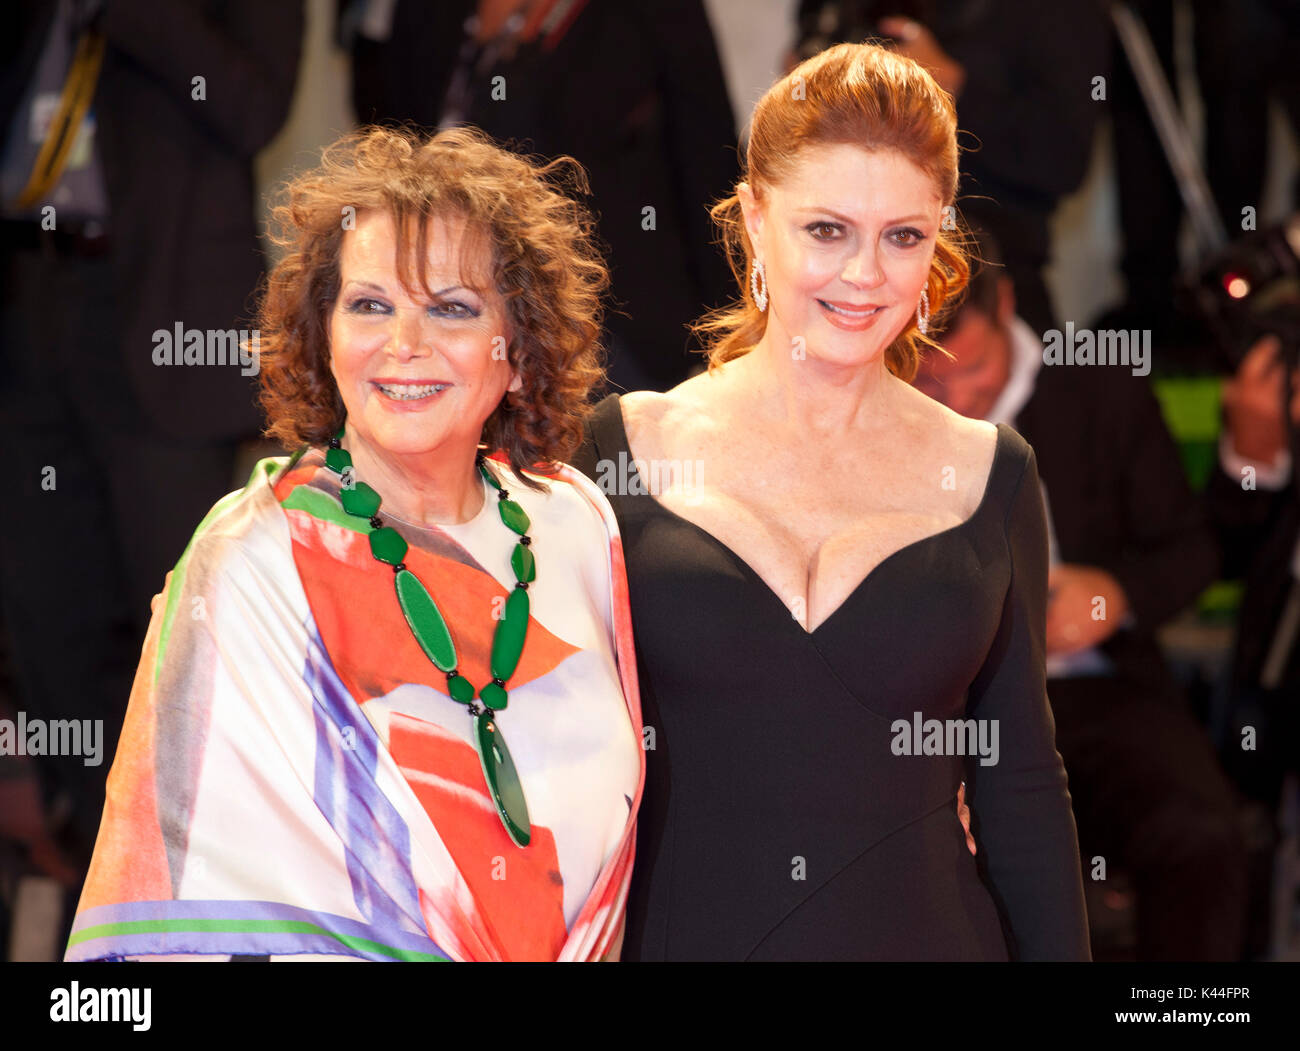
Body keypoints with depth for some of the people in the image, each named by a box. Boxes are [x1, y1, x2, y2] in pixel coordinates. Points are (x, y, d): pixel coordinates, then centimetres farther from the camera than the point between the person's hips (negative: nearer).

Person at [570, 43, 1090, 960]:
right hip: (676, 930, -1)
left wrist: (1060, 949, 0)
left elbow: (1020, 781, 5)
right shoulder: (624, 446, -3)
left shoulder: (990, 473, 1)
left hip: (924, 931, 1)